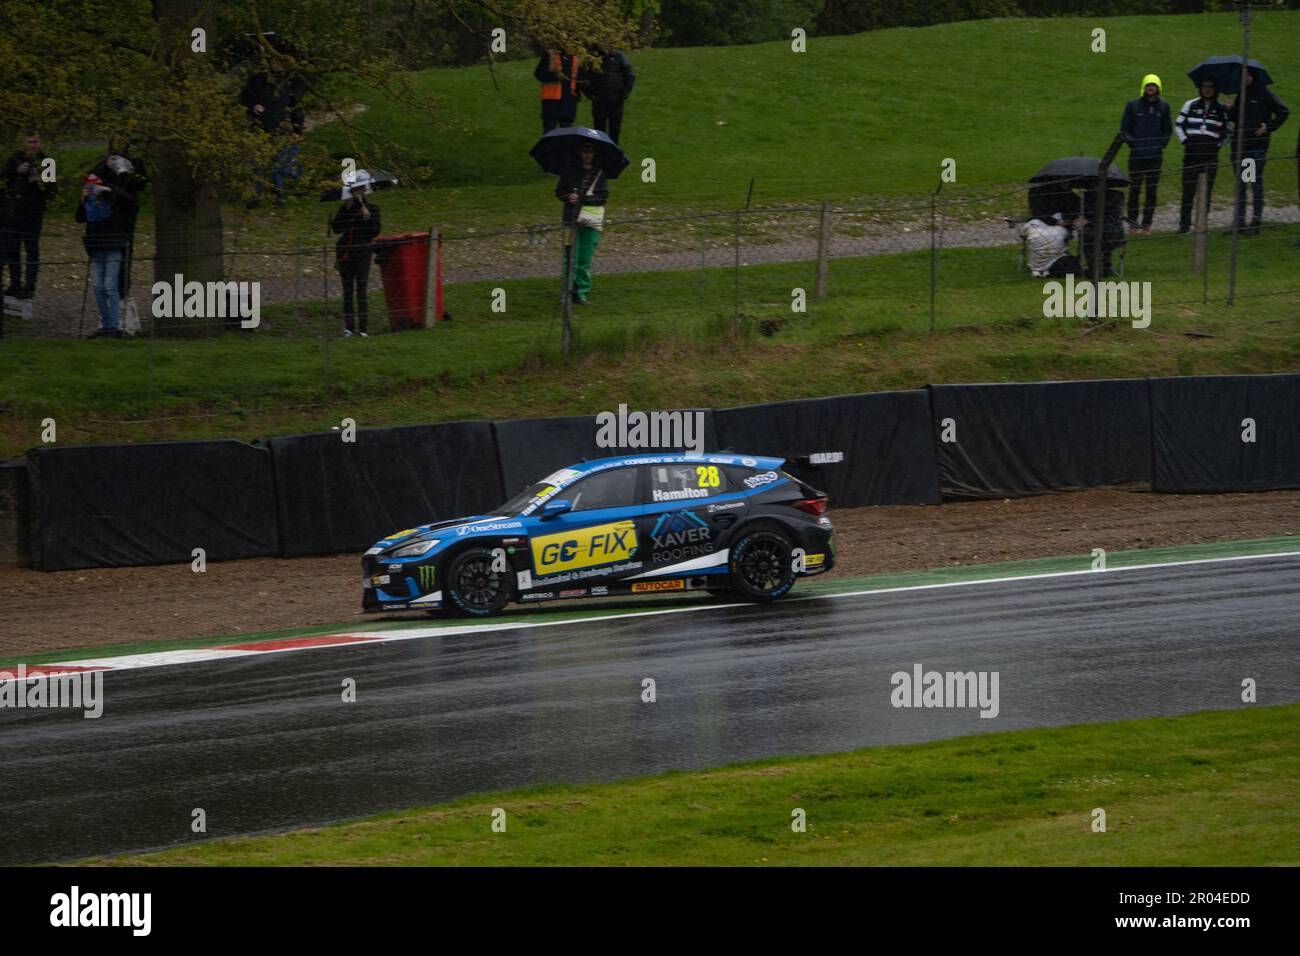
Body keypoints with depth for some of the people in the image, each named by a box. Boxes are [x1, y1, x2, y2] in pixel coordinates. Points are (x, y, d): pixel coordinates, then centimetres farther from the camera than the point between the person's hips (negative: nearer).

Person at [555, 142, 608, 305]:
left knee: (585, 259, -3)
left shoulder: (599, 173, 8)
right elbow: (559, 191, 11)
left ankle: (581, 291, 2)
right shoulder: (570, 170, 10)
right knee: (571, 256, -7)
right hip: (572, 218, 0)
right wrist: (568, 197, -11)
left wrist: (581, 199, -10)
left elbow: (603, 196, 2)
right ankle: (571, 289, -1)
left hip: (592, 220, 0)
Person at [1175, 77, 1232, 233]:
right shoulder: (1190, 105, 7)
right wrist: (1184, 140, -1)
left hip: (1210, 156, 0)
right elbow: (1178, 125, 12)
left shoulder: (1222, 109, 7)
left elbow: (1228, 132, 15)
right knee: (1188, 190, -3)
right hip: (1191, 154, 0)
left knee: (1207, 191, 0)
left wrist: (1218, 144, 3)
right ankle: (1184, 224, 2)